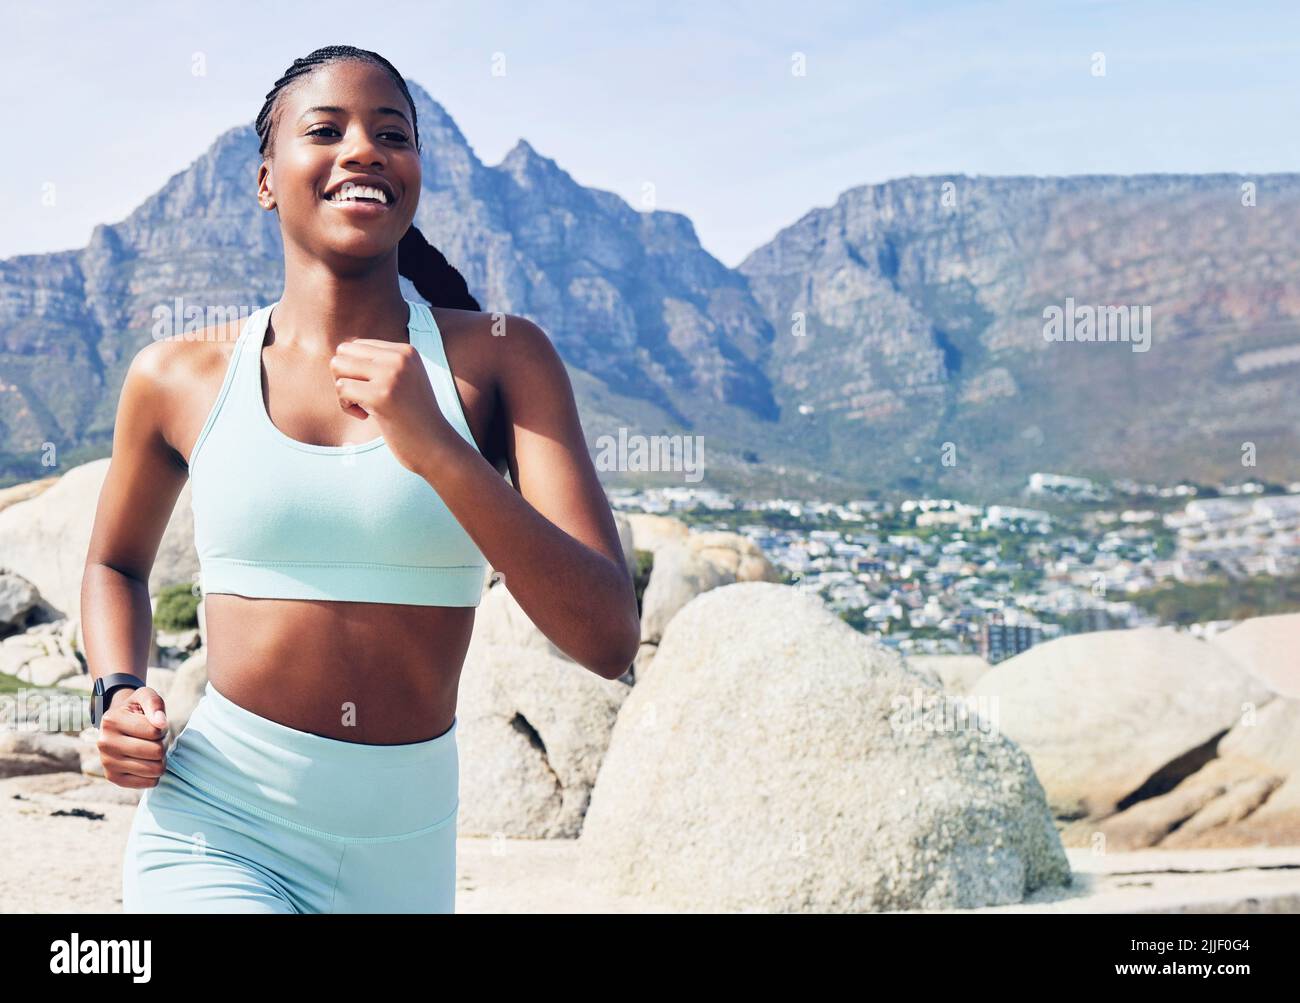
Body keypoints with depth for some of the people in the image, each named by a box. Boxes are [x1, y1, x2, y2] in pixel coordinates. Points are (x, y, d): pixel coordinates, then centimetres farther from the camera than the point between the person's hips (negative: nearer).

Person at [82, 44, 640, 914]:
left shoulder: (499, 360, -5)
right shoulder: (179, 378, -1)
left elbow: (609, 639, -14)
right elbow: (116, 564, 19)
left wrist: (438, 450, -23)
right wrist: (119, 696, -1)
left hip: (403, 850, 1)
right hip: (217, 831, -1)